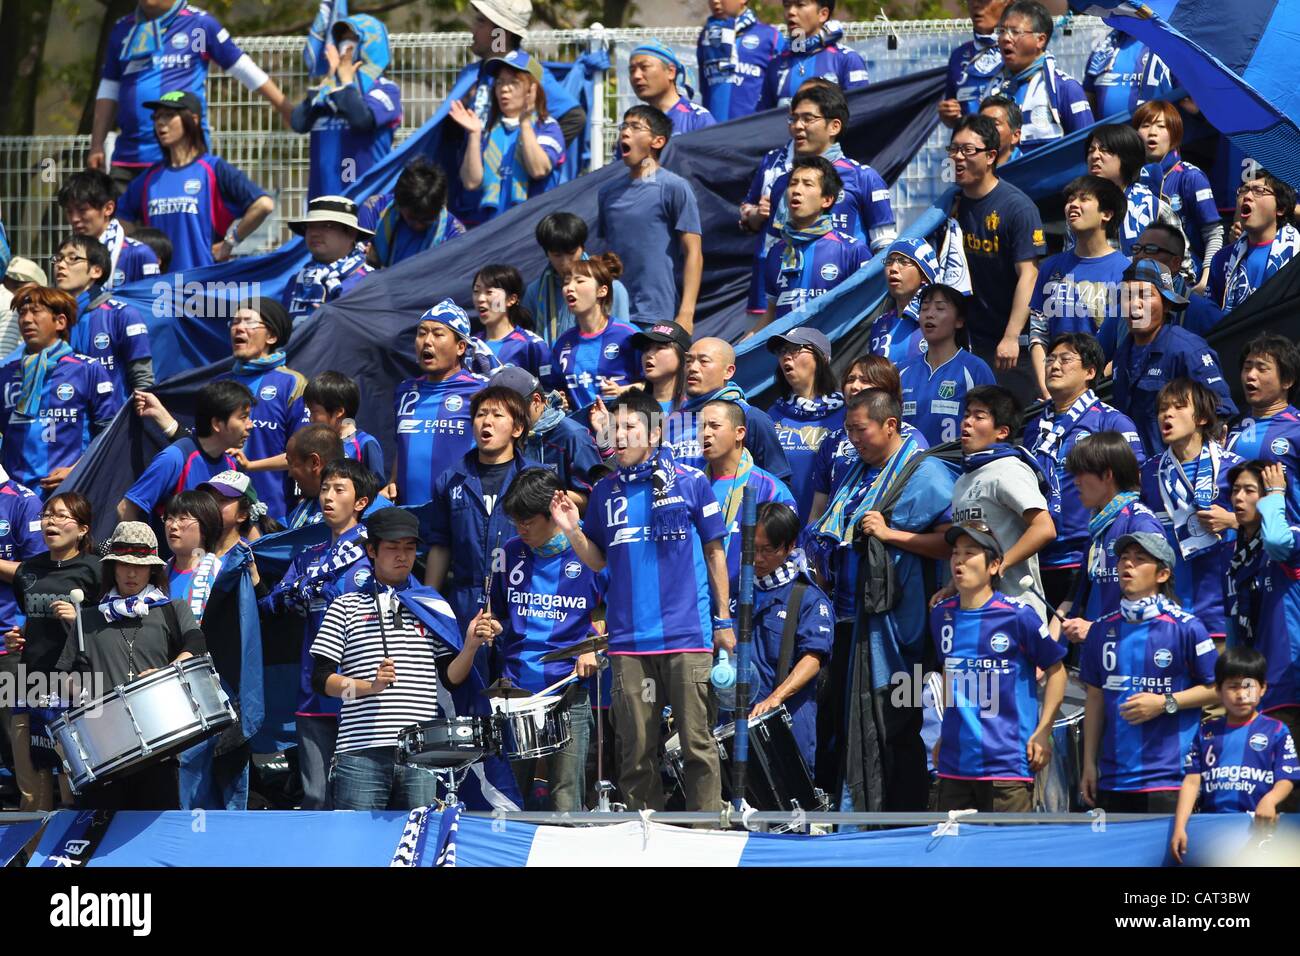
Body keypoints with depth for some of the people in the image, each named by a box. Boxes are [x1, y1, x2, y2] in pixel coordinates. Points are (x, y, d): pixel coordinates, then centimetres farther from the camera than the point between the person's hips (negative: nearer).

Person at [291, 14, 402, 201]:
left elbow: (362, 118, -20)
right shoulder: (327, 88, 16)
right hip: (323, 196, 5)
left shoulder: (385, 89, 1)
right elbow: (298, 123, 1)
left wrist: (346, 81, -4)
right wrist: (328, 80, 3)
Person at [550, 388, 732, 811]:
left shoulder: (690, 483, 1)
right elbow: (597, 561, 16)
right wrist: (573, 531, -3)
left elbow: (714, 553, 6)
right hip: (628, 639, 3)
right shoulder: (606, 491, 11)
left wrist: (724, 620, 4)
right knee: (635, 748, 4)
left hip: (687, 633, -3)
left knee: (698, 743, -4)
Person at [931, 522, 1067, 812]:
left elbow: (1055, 669, 2)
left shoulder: (1017, 614, -7)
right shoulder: (942, 614, 9)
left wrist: (1043, 732, -4)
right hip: (953, 763, 5)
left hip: (1008, 763, -5)